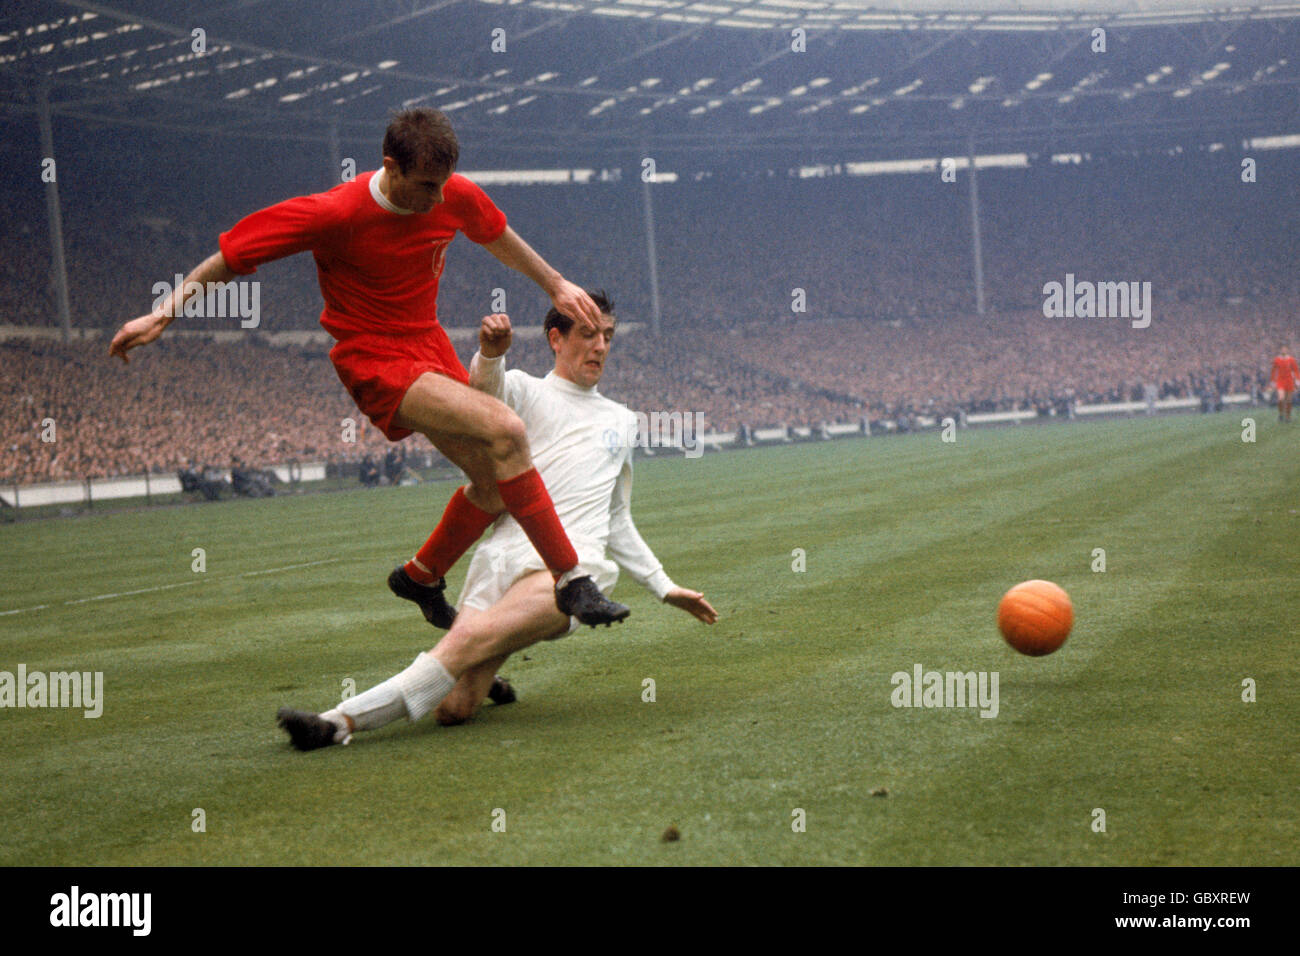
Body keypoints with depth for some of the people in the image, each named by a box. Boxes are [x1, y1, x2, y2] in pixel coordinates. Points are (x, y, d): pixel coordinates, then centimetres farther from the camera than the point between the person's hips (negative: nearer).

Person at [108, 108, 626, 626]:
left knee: (494, 485, 6)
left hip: (431, 346, 7)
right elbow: (230, 254, -14)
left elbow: (499, 236, 18)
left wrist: (556, 284, 28)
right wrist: (162, 313, -17)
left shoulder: (457, 196, -7)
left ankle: (421, 576, 34)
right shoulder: (333, 214, -22)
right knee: (504, 428, -26)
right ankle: (571, 578, -20)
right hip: (375, 361, -7)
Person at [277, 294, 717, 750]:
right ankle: (486, 681, 23)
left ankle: (343, 719, -31)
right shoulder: (525, 392, 14)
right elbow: (486, 388, -13)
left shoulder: (621, 422, 26)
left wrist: (664, 588, 34)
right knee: (454, 708, -14)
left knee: (473, 636, -28)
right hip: (504, 554, -1)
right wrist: (490, 353, -36)